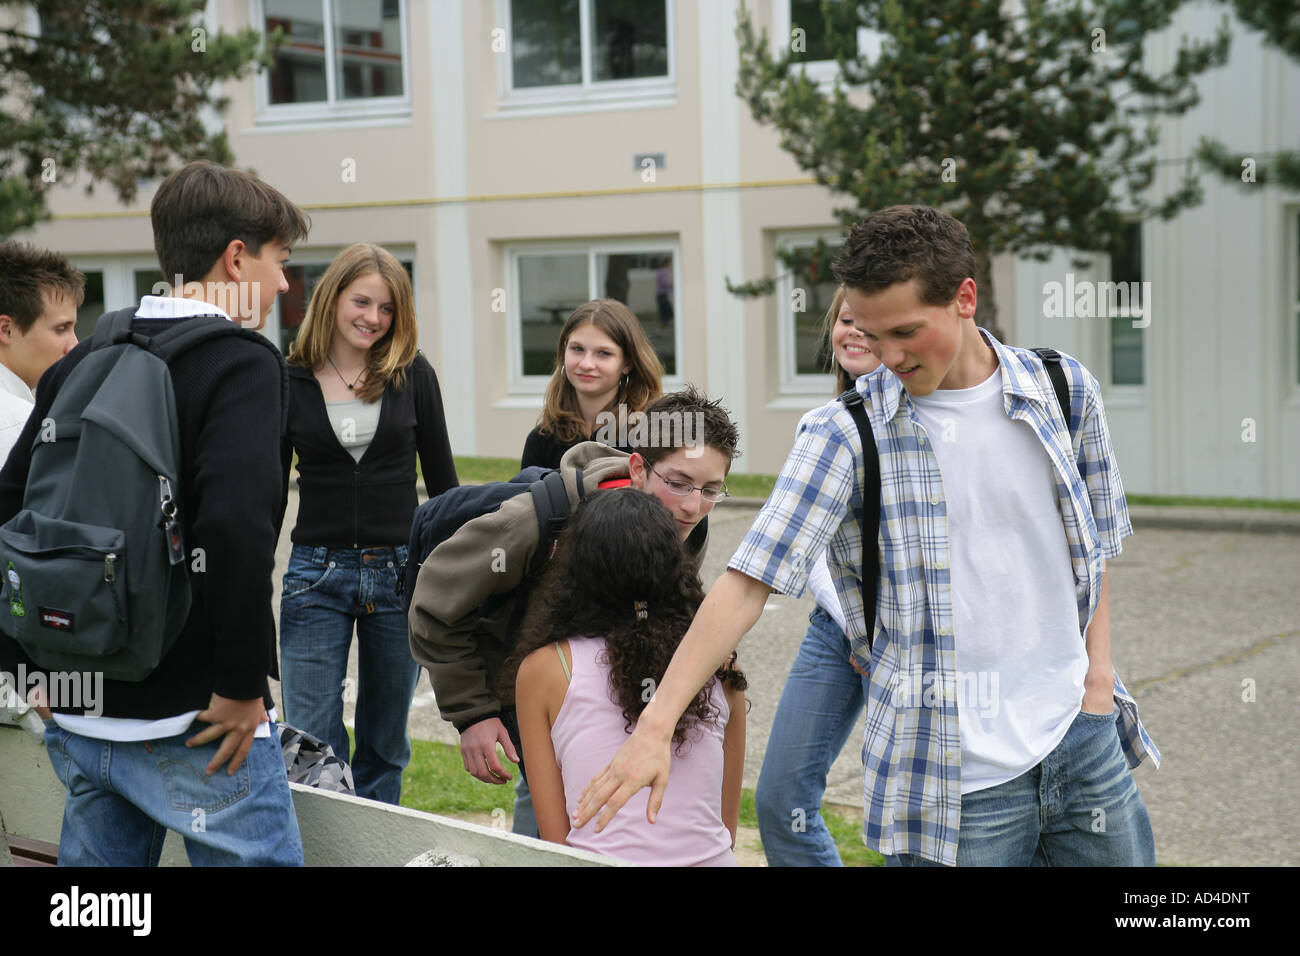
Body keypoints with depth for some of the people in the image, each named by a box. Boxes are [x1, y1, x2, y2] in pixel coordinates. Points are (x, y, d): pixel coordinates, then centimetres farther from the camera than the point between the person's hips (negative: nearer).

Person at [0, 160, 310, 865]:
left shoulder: (83, 362, 9)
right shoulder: (243, 364, -12)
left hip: (78, 725, 7)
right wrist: (243, 686, -18)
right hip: (190, 725, -7)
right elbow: (235, 523, -28)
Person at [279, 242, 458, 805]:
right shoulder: (290, 380, 0)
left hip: (401, 571, 1)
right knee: (313, 748, -4)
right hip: (317, 574, -1)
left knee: (385, 747, 10)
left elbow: (441, 478, 7)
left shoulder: (413, 376, 1)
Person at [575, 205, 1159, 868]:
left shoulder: (1064, 390, 2)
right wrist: (657, 722, -23)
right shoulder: (846, 434, -8)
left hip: (1079, 738, 4)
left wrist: (1097, 674, 2)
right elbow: (751, 578, -15)